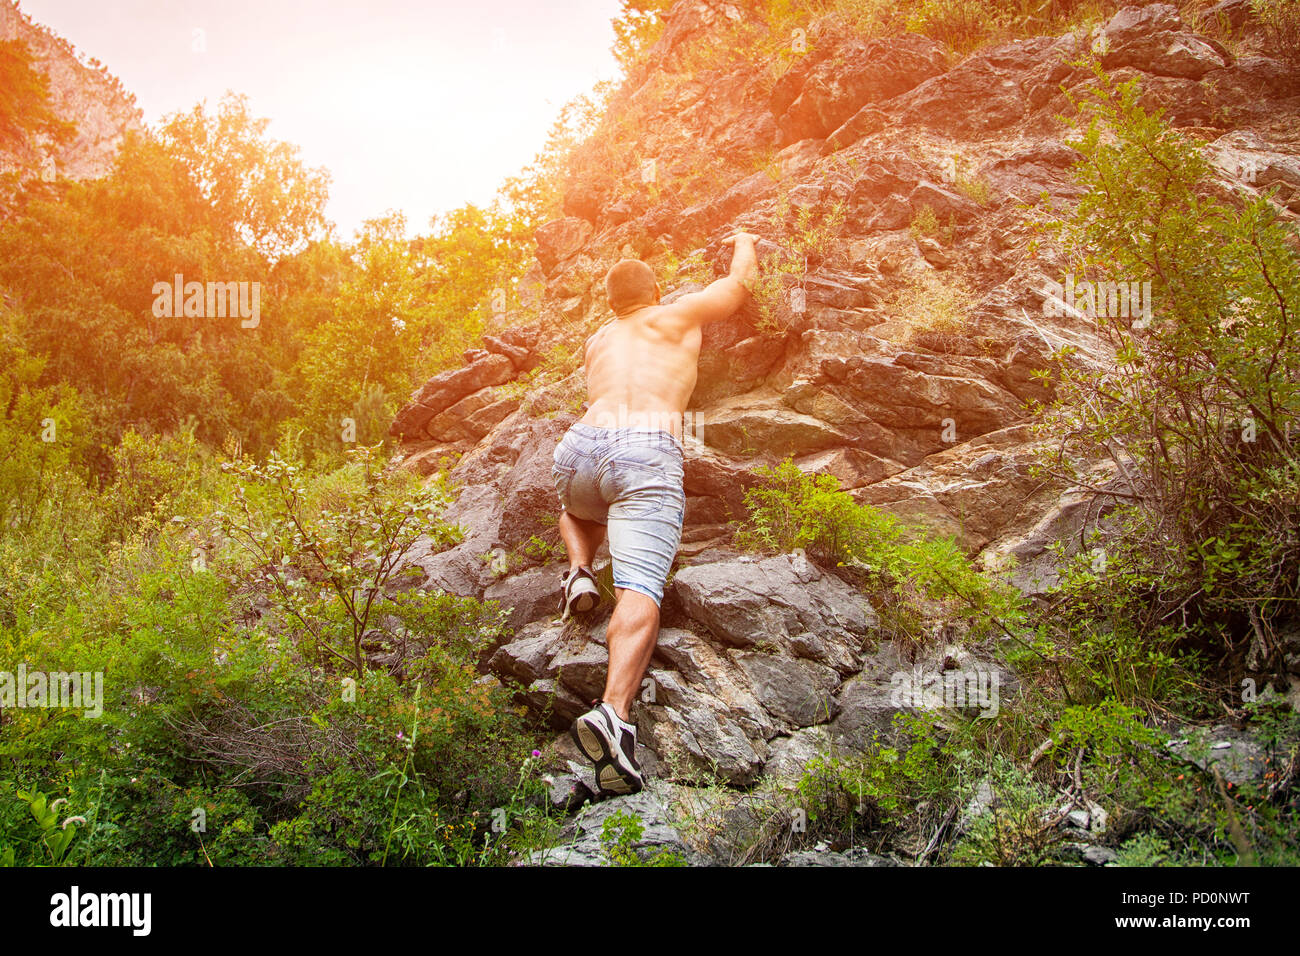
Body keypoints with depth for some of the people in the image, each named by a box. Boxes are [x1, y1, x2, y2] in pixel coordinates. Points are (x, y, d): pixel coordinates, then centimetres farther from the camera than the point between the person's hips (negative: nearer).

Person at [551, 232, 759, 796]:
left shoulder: (599, 341, 31)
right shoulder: (676, 316, 22)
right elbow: (740, 282, 35)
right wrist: (743, 243, 55)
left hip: (582, 447, 4)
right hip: (649, 451, -4)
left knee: (577, 509, 40)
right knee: (639, 590, -17)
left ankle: (580, 568, 10)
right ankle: (614, 710, -39)